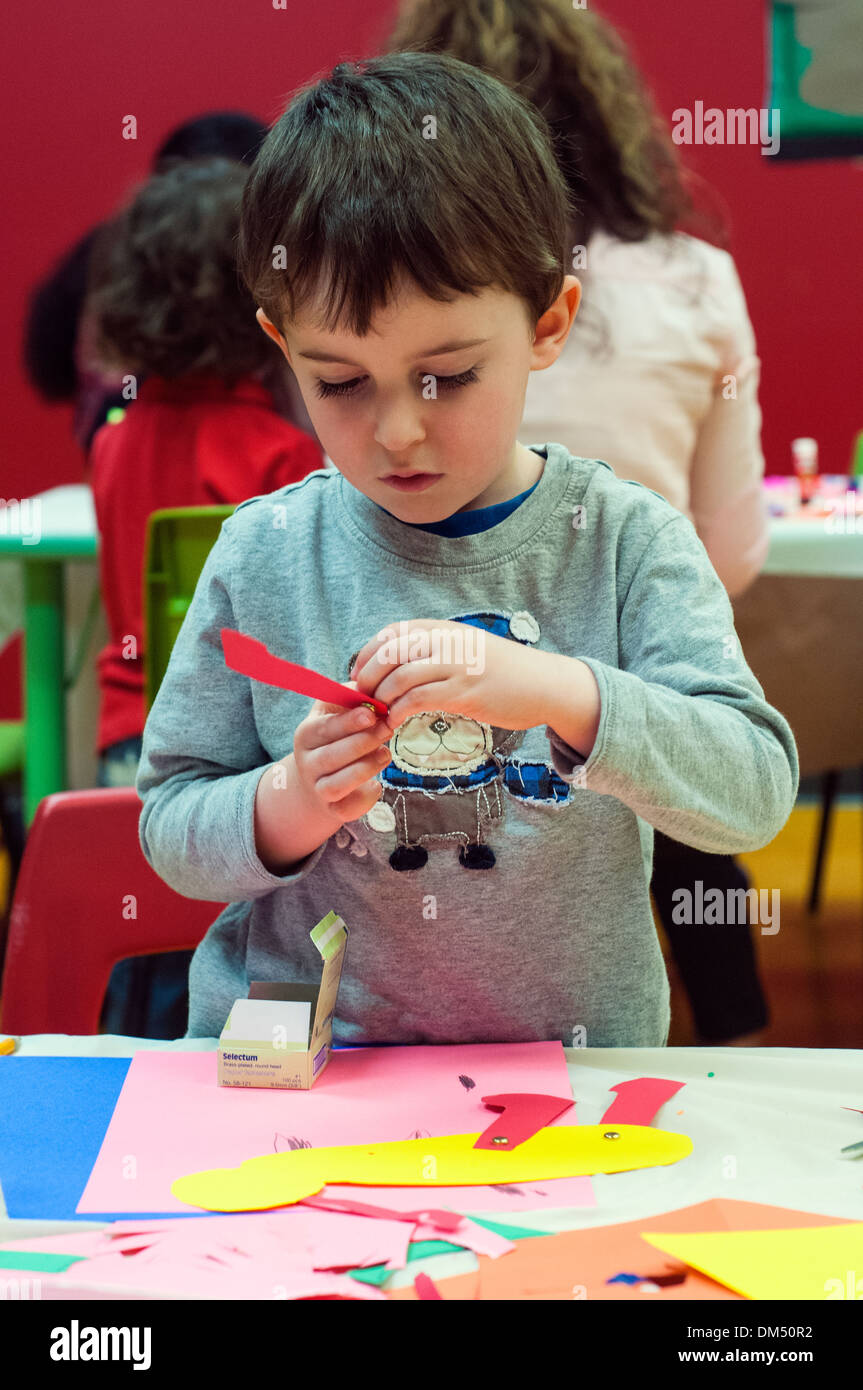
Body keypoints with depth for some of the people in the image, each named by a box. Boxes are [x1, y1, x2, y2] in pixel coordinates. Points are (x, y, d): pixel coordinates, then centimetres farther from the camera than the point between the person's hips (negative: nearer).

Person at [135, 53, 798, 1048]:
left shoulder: (625, 543, -3)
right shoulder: (263, 556, -1)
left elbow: (753, 795, -10)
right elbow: (168, 829, 5)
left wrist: (559, 693, -24)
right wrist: (284, 808, -16)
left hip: (569, 1055, 0)